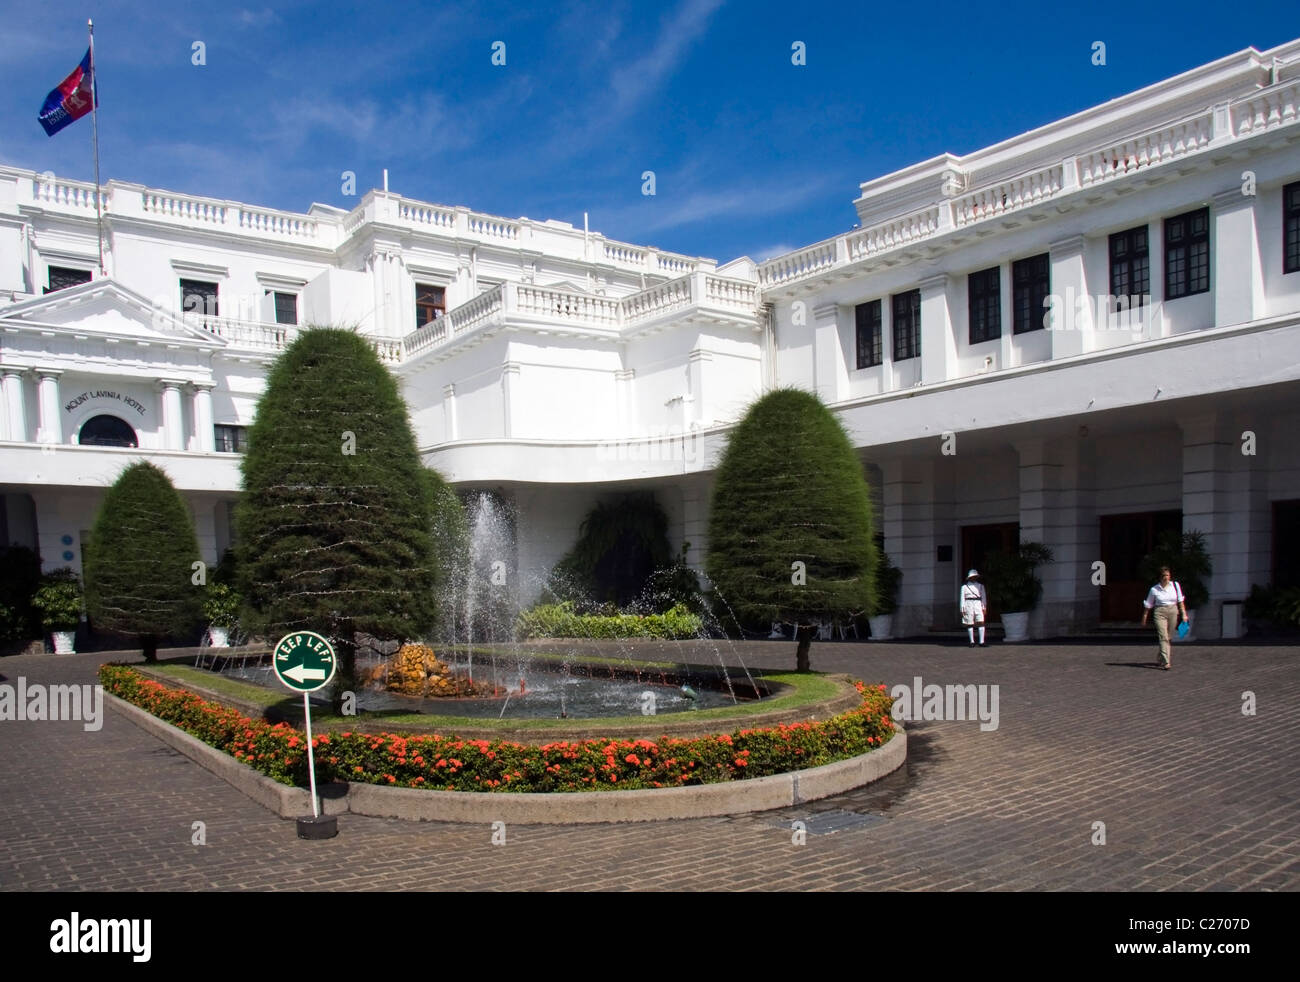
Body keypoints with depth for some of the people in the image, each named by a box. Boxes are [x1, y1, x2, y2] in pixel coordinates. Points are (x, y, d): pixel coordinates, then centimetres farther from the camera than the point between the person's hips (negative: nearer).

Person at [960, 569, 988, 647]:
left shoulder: (980, 586, 15)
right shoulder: (965, 586, 7)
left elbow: (983, 597, 12)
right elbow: (962, 598, 4)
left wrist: (984, 607, 3)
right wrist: (962, 609, -3)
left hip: (978, 605, 2)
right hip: (968, 605, -2)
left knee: (981, 622, -11)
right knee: (970, 624, 1)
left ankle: (981, 642, -12)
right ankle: (972, 642, 11)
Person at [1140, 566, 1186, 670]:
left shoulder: (1175, 585, 3)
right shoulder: (1154, 589, -1)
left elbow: (1180, 601, 8)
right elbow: (1148, 605, 7)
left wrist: (1183, 613, 2)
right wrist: (1144, 618, 10)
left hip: (1173, 612, 3)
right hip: (1160, 613, -3)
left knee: (1168, 637, 9)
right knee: (1163, 637, -13)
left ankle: (1160, 660, 26)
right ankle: (1166, 662, -17)